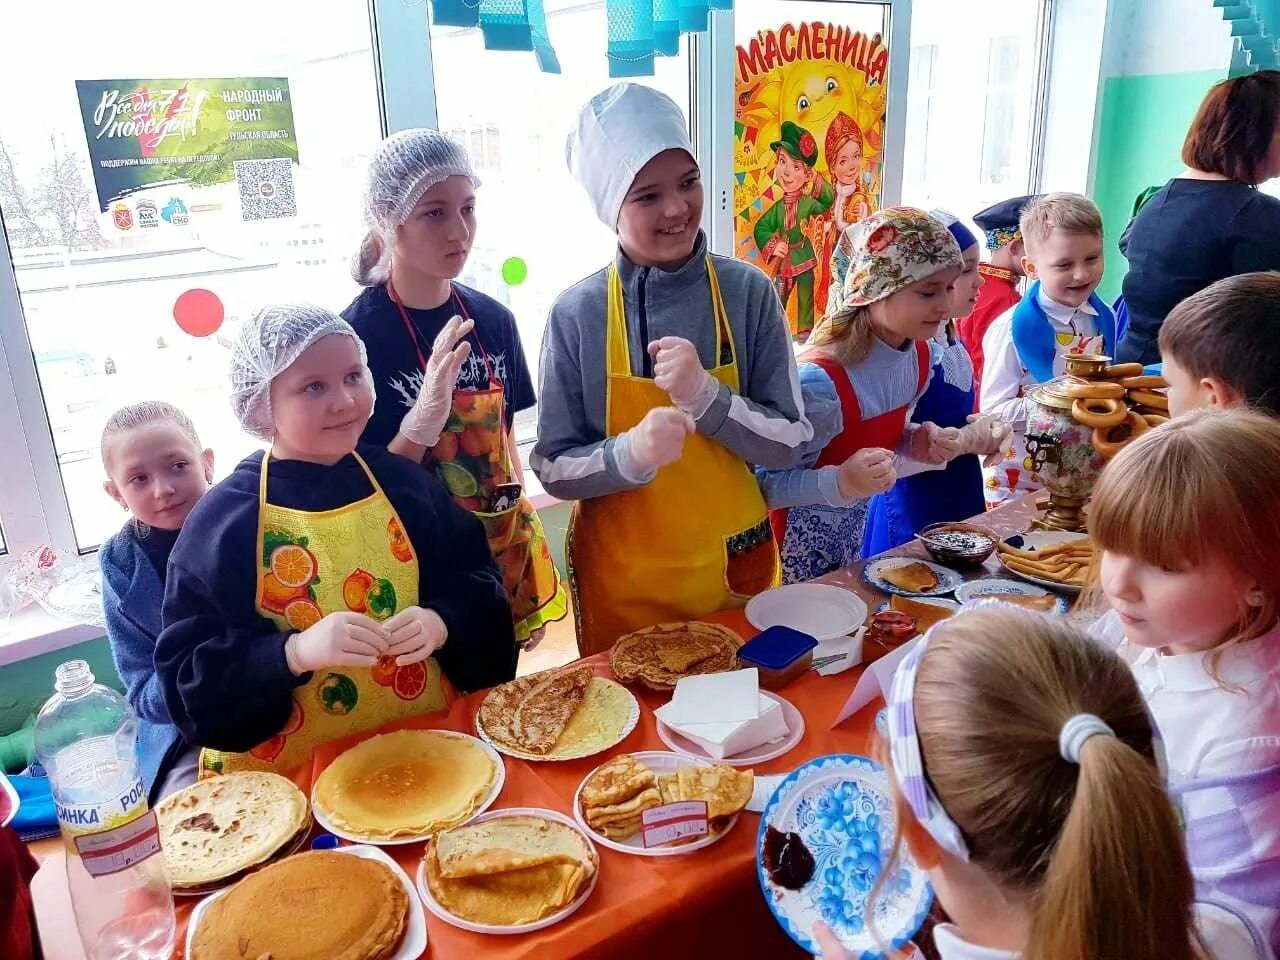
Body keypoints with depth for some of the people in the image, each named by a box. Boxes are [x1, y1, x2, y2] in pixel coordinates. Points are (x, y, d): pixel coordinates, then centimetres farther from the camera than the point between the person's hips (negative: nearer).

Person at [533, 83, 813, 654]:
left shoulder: (747, 292, -9)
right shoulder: (577, 314, -12)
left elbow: (789, 443, -7)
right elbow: (553, 469, -8)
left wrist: (704, 395, -23)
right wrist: (629, 454, -27)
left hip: (734, 568, 1)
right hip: (620, 584, -1)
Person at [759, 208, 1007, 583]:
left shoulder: (923, 355, -6)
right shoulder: (821, 382, -31)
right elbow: (767, 483, -25)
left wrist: (915, 445, -11)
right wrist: (840, 483, -39)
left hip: (855, 526, 7)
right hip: (799, 536, -7)